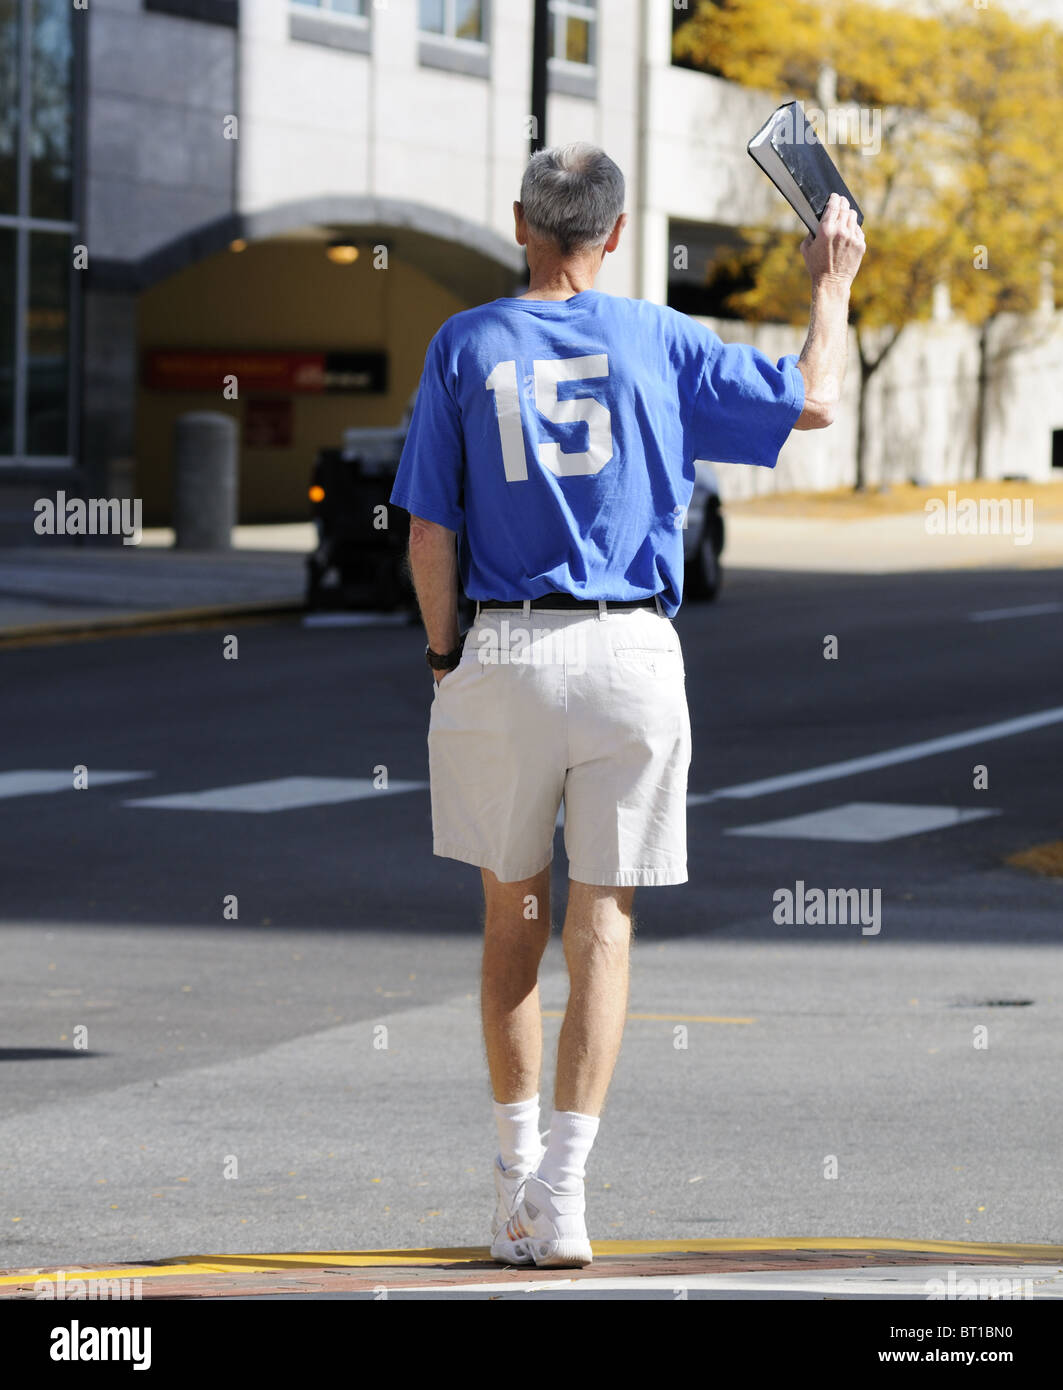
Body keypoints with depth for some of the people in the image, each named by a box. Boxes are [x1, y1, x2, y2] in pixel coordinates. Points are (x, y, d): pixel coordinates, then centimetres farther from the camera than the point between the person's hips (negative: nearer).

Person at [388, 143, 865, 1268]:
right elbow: (812, 402, 6)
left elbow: (430, 531, -1)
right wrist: (832, 286, 21)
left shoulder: (465, 345, 1)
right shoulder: (658, 342, 0)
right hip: (632, 654, 0)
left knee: (511, 911, 15)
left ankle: (516, 1167, 17)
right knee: (601, 922, 2)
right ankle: (561, 1187, -7)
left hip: (504, 653, 1)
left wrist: (444, 659, 10)